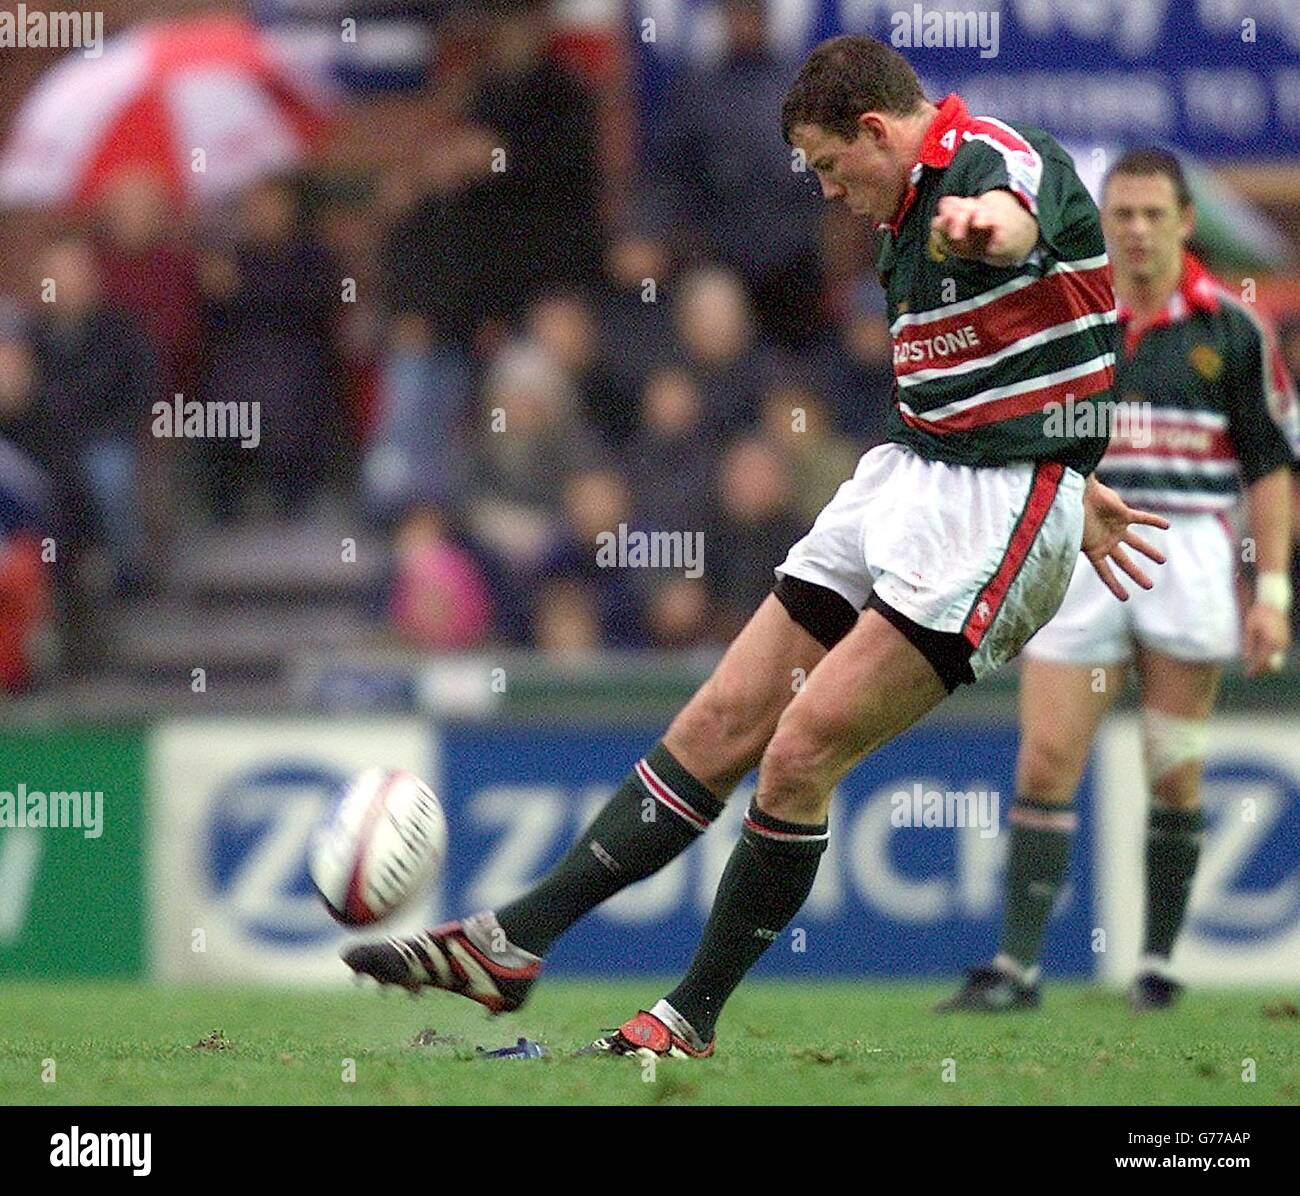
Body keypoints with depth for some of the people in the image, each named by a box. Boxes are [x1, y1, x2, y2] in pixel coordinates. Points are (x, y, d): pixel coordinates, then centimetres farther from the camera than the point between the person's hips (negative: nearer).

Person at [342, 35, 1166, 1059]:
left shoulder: (1000, 159, -17)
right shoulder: (910, 217, 15)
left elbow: (1020, 217, -44)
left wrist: (988, 224, -68)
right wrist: (1074, 488, 35)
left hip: (996, 512, -10)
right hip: (908, 476, 10)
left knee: (800, 753, -13)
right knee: (723, 719, 6)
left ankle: (692, 1019, 0)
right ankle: (512, 943, 6)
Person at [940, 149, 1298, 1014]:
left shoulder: (1230, 327, 3)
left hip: (1188, 553, -1)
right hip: (1080, 553, 1)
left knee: (1176, 774, 2)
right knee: (1045, 764, -7)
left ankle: (1158, 961, 13)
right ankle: (1019, 966, -6)